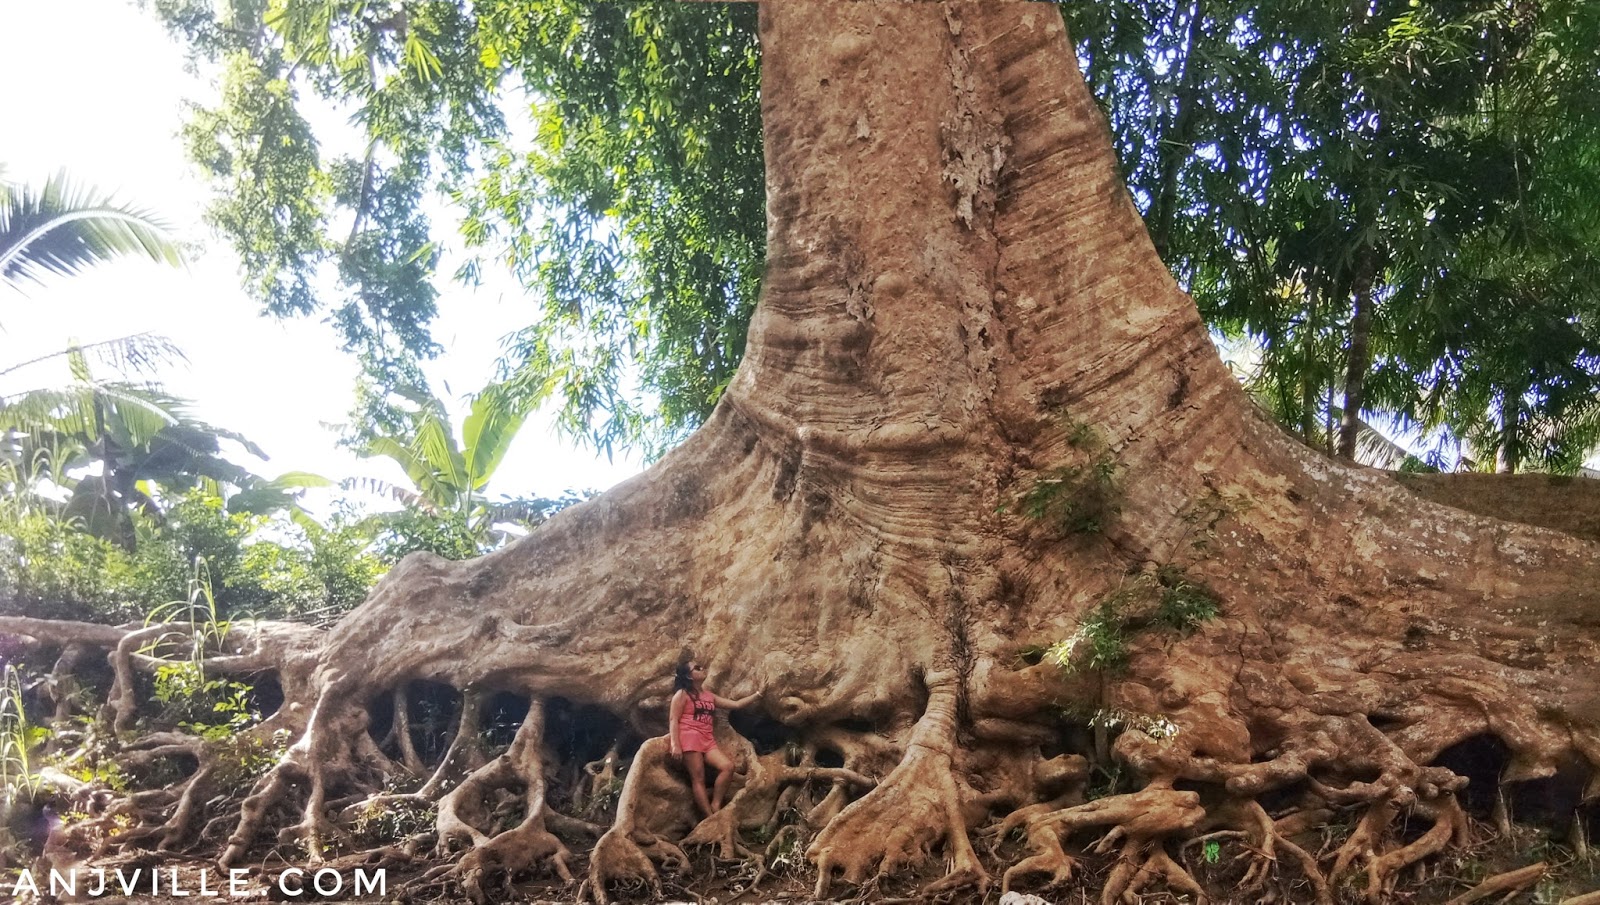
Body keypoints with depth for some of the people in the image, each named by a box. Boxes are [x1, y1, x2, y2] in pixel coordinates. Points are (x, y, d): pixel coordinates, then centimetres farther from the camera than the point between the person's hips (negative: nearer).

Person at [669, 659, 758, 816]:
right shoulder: (682, 694, 2)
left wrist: (757, 694, 13)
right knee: (698, 778, -12)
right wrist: (675, 744, -17)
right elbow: (673, 720, -5)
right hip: (689, 738, -7)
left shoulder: (709, 695, 20)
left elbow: (736, 704, 19)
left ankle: (716, 806, -9)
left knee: (728, 766, -13)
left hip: (707, 740, 7)